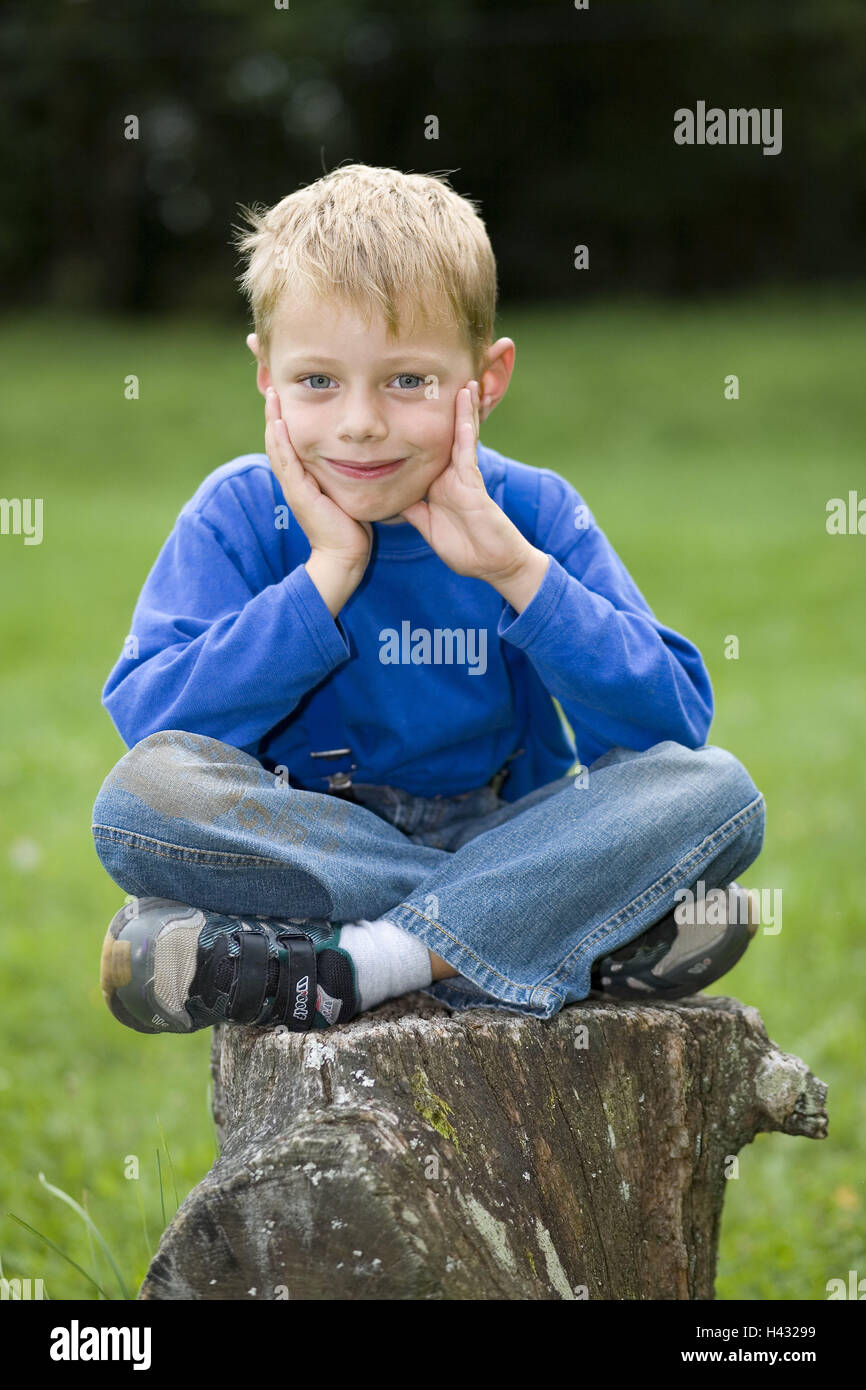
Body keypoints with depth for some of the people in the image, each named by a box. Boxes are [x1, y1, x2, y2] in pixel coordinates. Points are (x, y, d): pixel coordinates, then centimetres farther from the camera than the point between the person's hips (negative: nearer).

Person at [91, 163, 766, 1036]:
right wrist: (328, 572, -21)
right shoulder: (238, 517, -4)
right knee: (145, 792, -31)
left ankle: (343, 968, -29)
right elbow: (149, 723, -19)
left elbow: (672, 725, -14)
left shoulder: (532, 512, -3)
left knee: (715, 790, -23)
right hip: (305, 850, -1)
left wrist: (516, 566, -23)